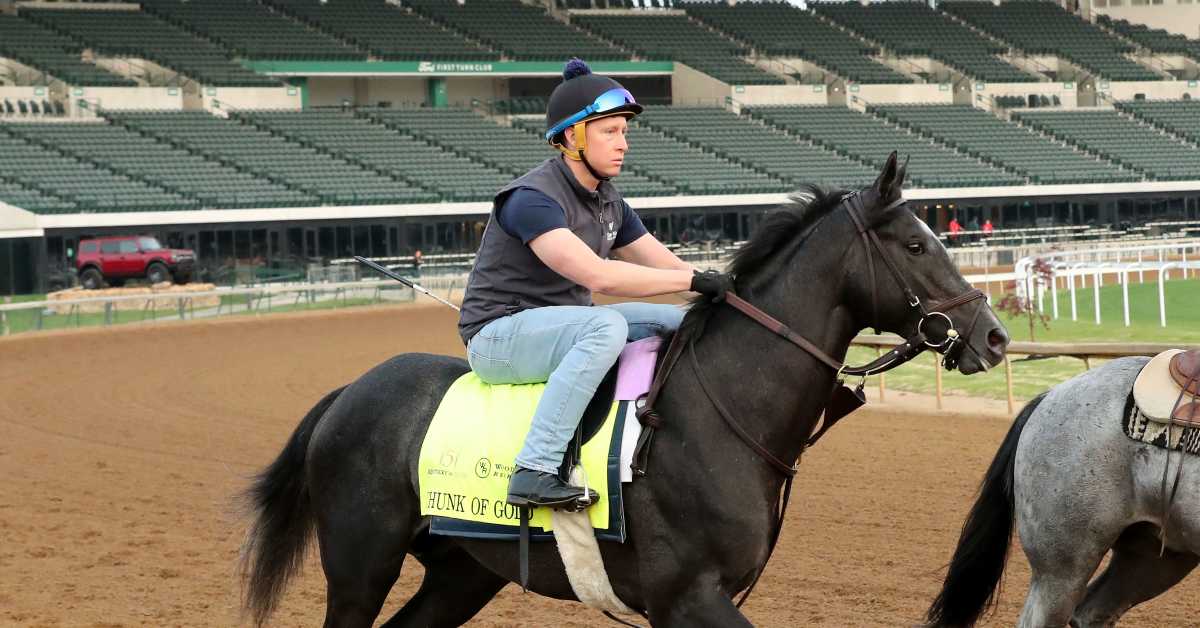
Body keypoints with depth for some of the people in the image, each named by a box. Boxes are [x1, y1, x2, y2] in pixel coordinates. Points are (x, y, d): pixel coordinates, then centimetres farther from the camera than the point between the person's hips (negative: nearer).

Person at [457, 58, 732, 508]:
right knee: (607, 325, -36)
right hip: (499, 336, -9)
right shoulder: (533, 199, -21)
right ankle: (535, 472, -39)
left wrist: (728, 293, -10)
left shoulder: (608, 202, 9)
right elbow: (597, 275, -33)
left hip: (561, 327, 9)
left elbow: (664, 265, 8)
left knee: (685, 321, 1)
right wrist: (694, 280, -31)